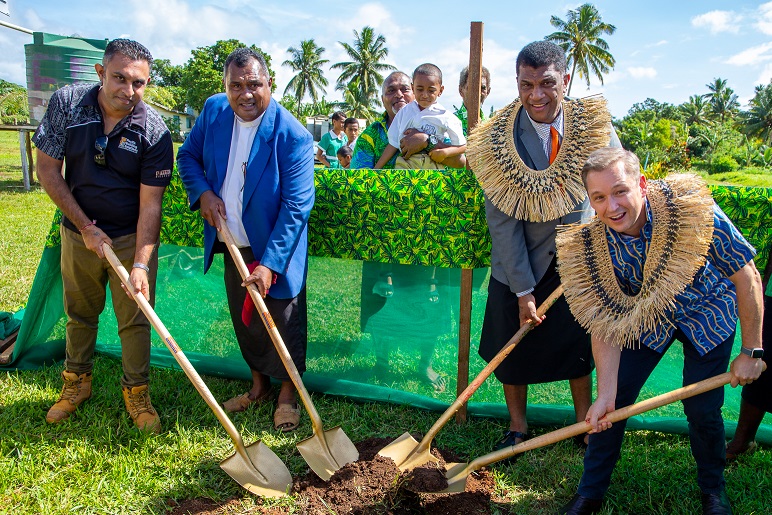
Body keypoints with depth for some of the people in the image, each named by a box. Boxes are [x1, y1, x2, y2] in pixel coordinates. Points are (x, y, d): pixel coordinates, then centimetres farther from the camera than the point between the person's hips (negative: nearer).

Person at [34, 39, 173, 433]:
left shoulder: (154, 133, -19)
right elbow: (47, 171, -7)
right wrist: (86, 227, -11)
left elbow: (150, 204, -20)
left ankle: (136, 393, 23)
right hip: (79, 232, 2)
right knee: (79, 314, 17)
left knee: (135, 320, 4)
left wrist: (140, 263, -29)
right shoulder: (66, 104, -13)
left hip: (133, 238, -2)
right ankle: (76, 383, 38)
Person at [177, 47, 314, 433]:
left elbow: (296, 207, -23)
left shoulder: (292, 136, -21)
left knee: (284, 321, 6)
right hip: (233, 245, 6)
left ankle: (288, 395, 27)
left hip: (274, 248, -5)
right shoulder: (213, 110, -4)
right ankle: (259, 386, 38)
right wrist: (203, 193, -10)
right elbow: (188, 155, 10)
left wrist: (269, 264, -27)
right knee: (244, 318, 18)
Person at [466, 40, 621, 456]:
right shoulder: (499, 141, -15)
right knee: (513, 352, 12)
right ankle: (517, 430, 35)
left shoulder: (596, 125, -9)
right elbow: (502, 223, -15)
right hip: (519, 267, -1)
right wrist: (523, 291, -15)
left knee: (579, 349, 17)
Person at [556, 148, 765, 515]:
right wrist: (605, 394, -22)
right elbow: (606, 321, -18)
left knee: (701, 409, -2)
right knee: (615, 401, -2)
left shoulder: (693, 211, -34)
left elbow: (748, 279, -21)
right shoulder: (592, 244, -25)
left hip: (707, 313, -1)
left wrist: (751, 352, -14)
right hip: (645, 316, 2)